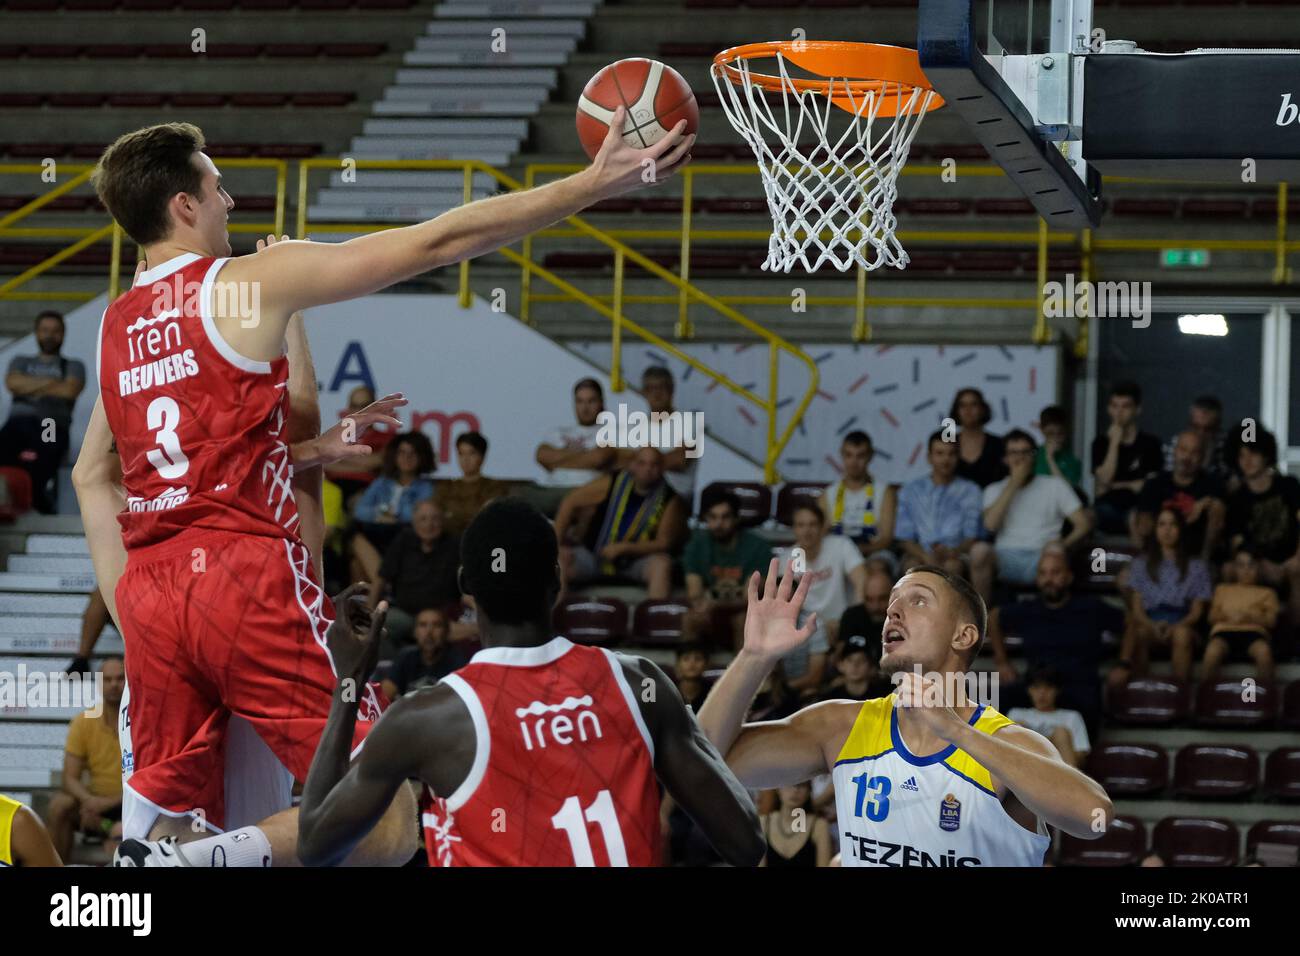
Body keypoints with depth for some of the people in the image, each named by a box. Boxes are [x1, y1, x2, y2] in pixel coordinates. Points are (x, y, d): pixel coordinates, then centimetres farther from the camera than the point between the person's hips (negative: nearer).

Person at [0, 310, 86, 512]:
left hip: (53, 425, -1)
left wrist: (30, 386, 7)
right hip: (19, 421, 1)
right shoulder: (21, 362, 32)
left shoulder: (73, 366, 26)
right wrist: (51, 383, 4)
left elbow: (70, 390, 4)